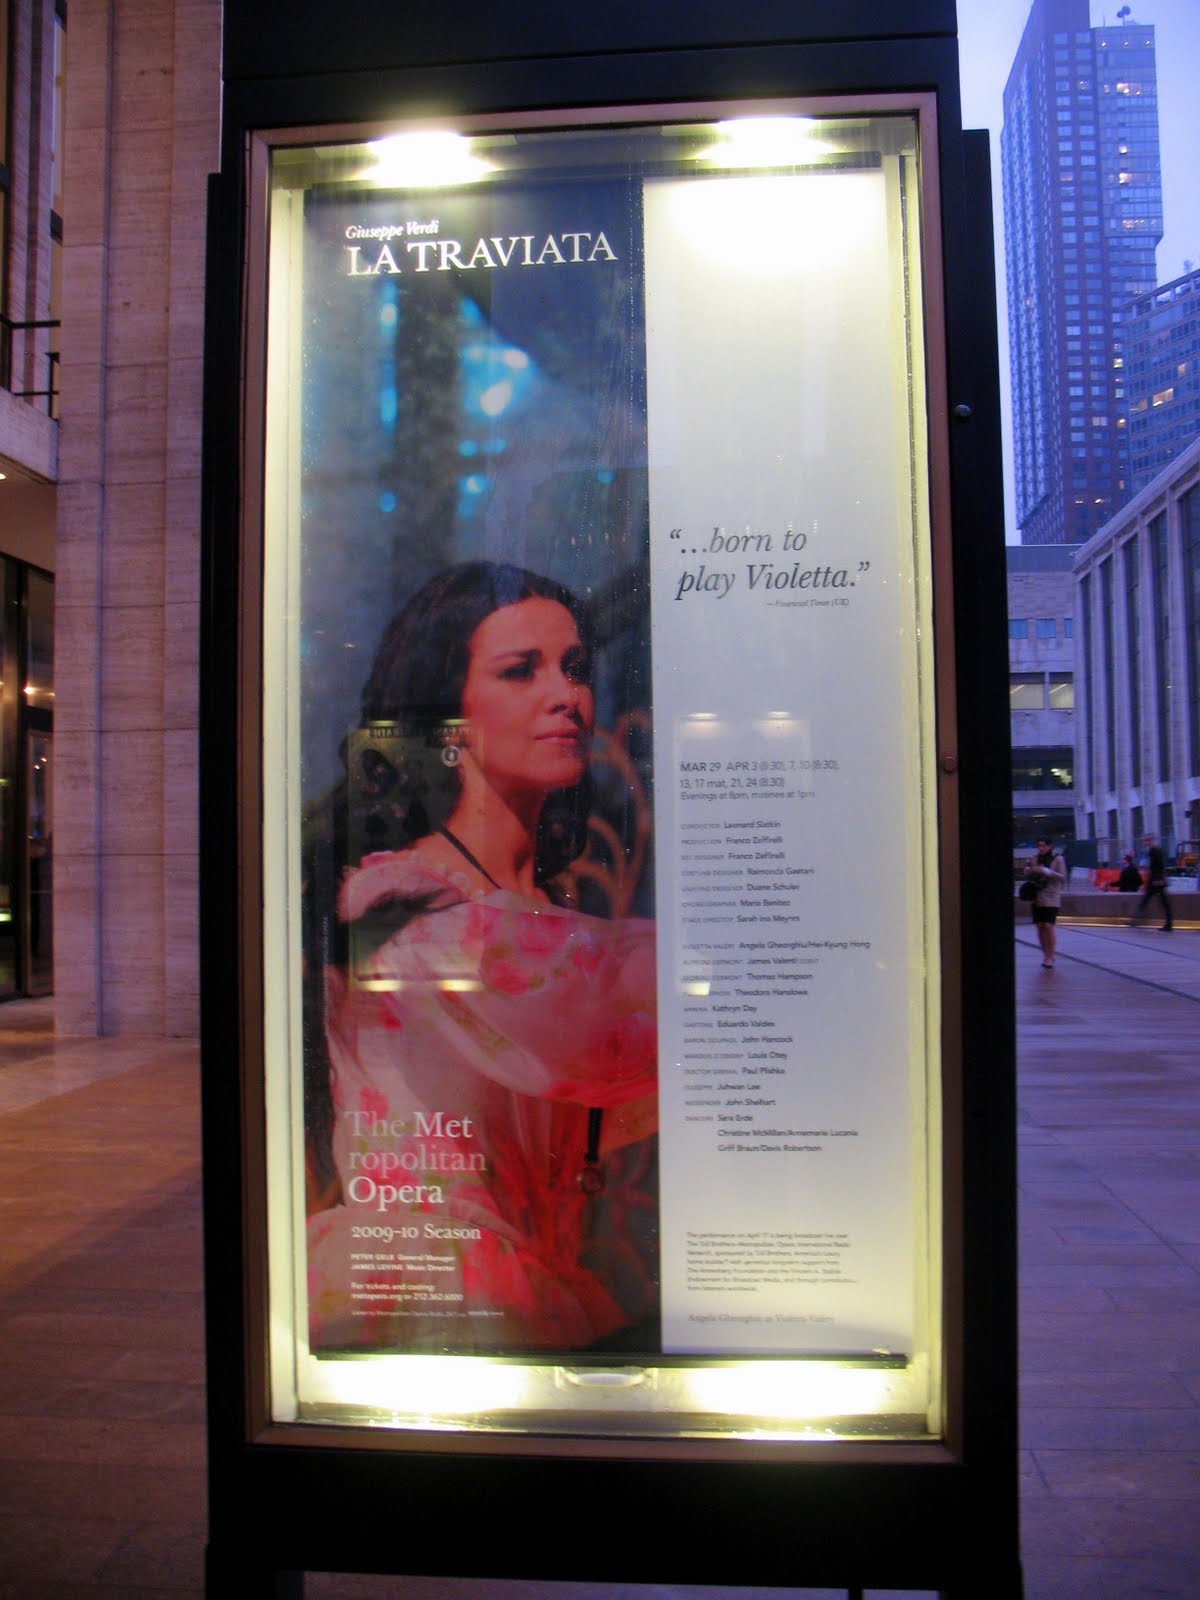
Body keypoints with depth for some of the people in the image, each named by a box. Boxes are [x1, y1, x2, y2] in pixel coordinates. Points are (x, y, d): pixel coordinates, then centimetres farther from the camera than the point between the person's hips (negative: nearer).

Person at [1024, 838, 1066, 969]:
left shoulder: (1058, 859, -2)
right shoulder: (1034, 859, 10)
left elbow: (1063, 877, -9)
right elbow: (1027, 875, 14)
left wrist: (1046, 871, -19)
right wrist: (1029, 870, -9)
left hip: (1051, 897, -4)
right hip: (1036, 897, 4)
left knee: (1048, 925, -12)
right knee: (1040, 926, 3)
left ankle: (1050, 956, -5)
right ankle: (1046, 954, 15)